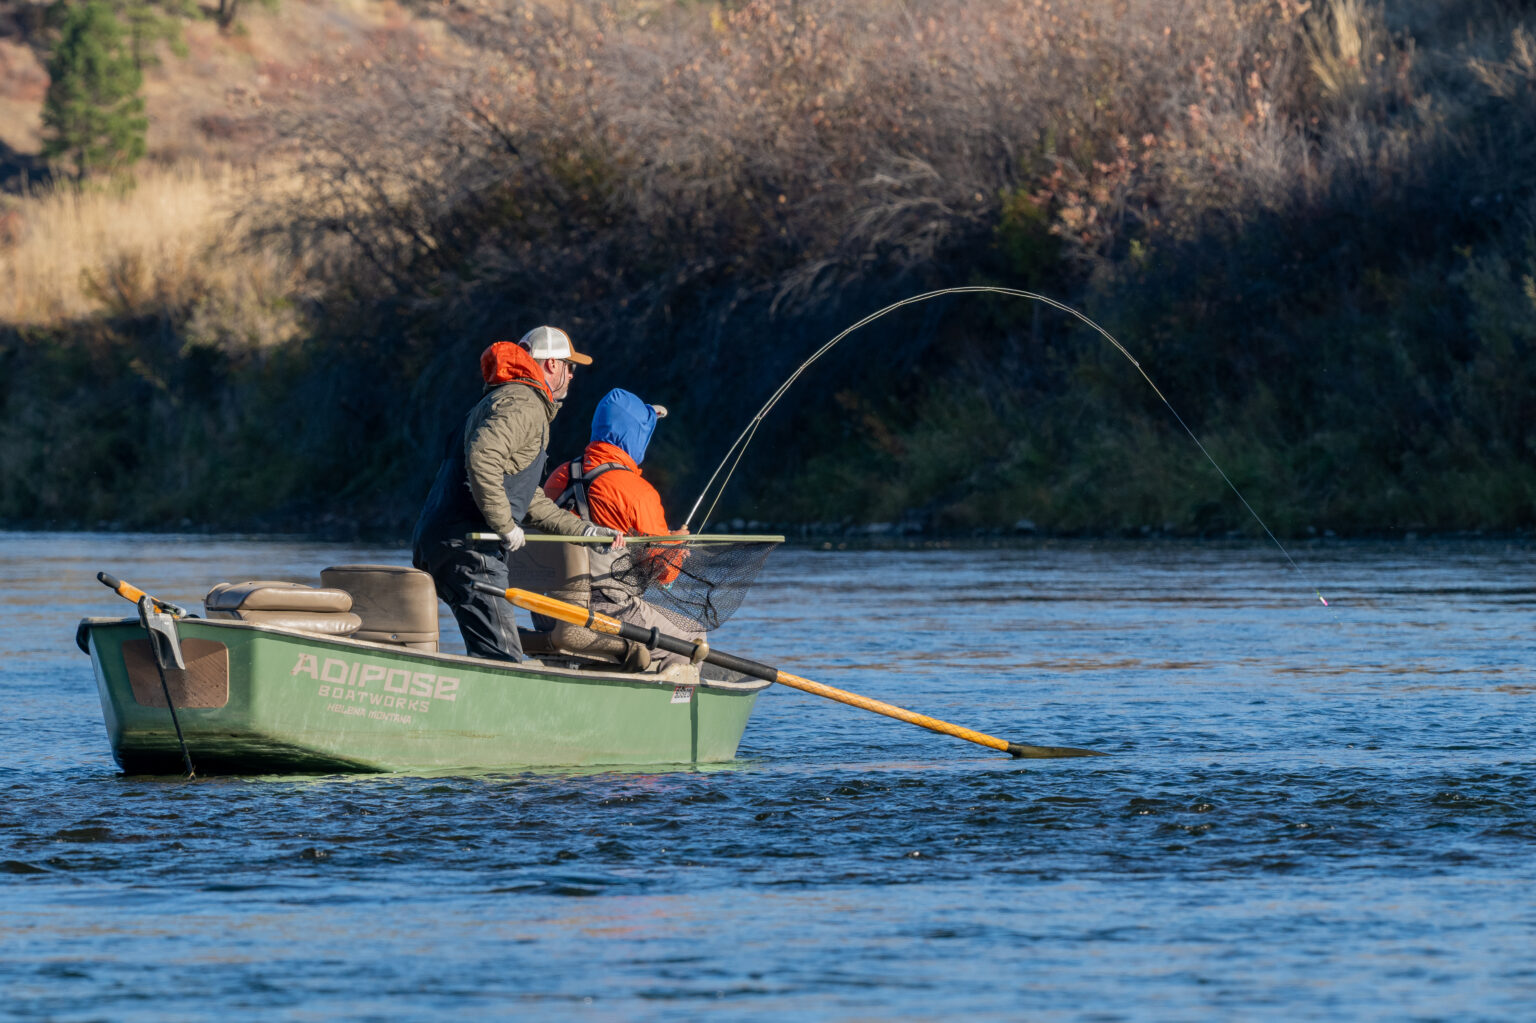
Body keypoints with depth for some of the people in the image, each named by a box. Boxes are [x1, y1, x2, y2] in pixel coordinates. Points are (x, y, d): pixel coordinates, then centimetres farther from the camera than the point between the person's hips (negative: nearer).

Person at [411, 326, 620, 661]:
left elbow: (531, 500, 32)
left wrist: (583, 530, 25)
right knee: (502, 659, -15)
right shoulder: (523, 402, -7)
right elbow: (482, 460, -26)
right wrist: (506, 526, -18)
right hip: (465, 546, -11)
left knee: (490, 655, 14)